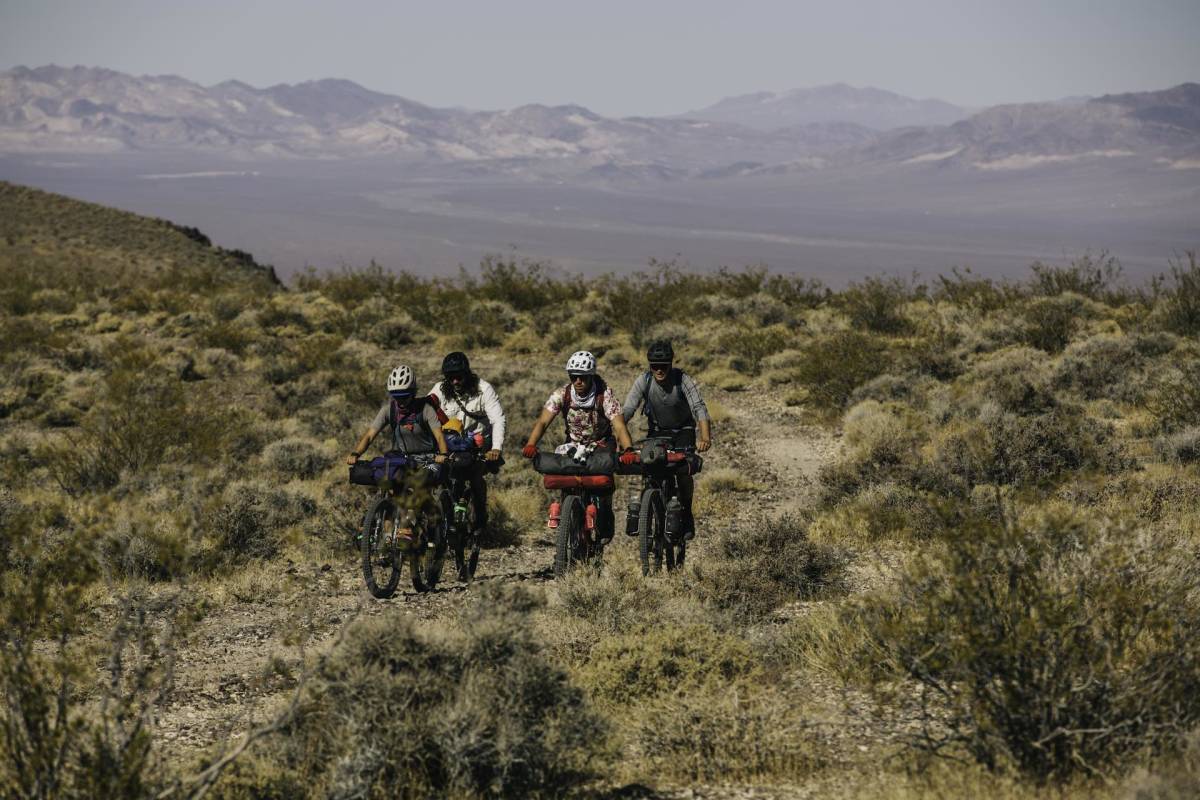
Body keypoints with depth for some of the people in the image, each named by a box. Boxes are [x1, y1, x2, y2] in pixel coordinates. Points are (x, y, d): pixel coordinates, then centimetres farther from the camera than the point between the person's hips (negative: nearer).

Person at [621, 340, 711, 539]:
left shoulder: (683, 380, -24)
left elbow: (699, 409, -34)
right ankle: (636, 510, -6)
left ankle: (686, 514, 0)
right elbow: (627, 410, -24)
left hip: (683, 431, -2)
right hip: (657, 431, 2)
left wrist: (705, 437, -50)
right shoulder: (643, 381, -18)